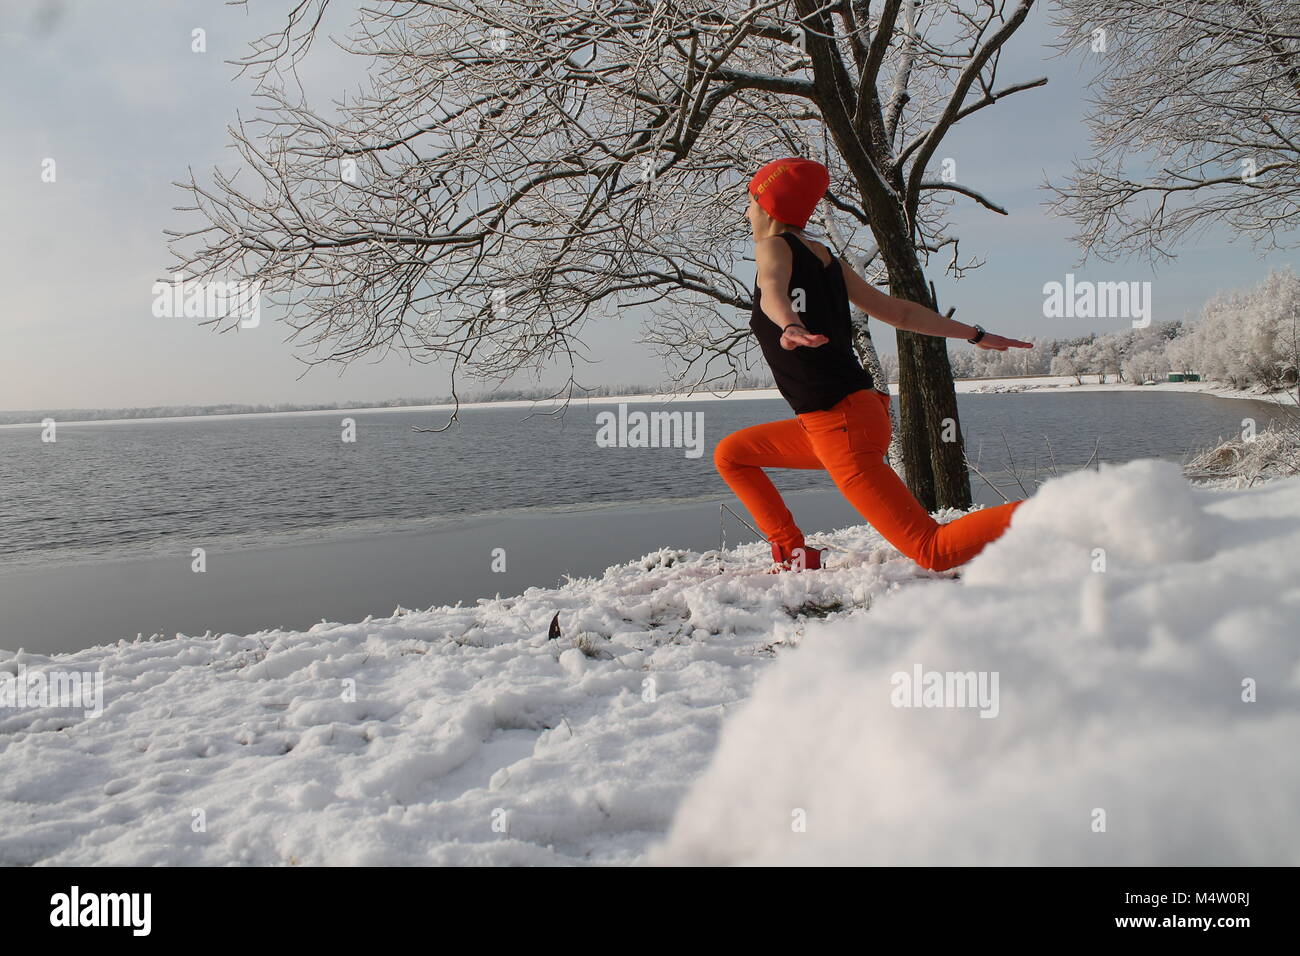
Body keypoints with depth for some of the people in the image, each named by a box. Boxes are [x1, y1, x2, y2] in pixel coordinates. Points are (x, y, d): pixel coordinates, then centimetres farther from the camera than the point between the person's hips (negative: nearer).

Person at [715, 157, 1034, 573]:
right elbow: (899, 311, 18)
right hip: (847, 415, 9)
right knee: (730, 454, 22)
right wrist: (975, 335, 25)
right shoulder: (827, 260, 17)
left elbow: (773, 291, -28)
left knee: (933, 552, -12)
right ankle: (795, 553, 17)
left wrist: (789, 328, -49)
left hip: (841, 425, -9)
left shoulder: (774, 246, -4)